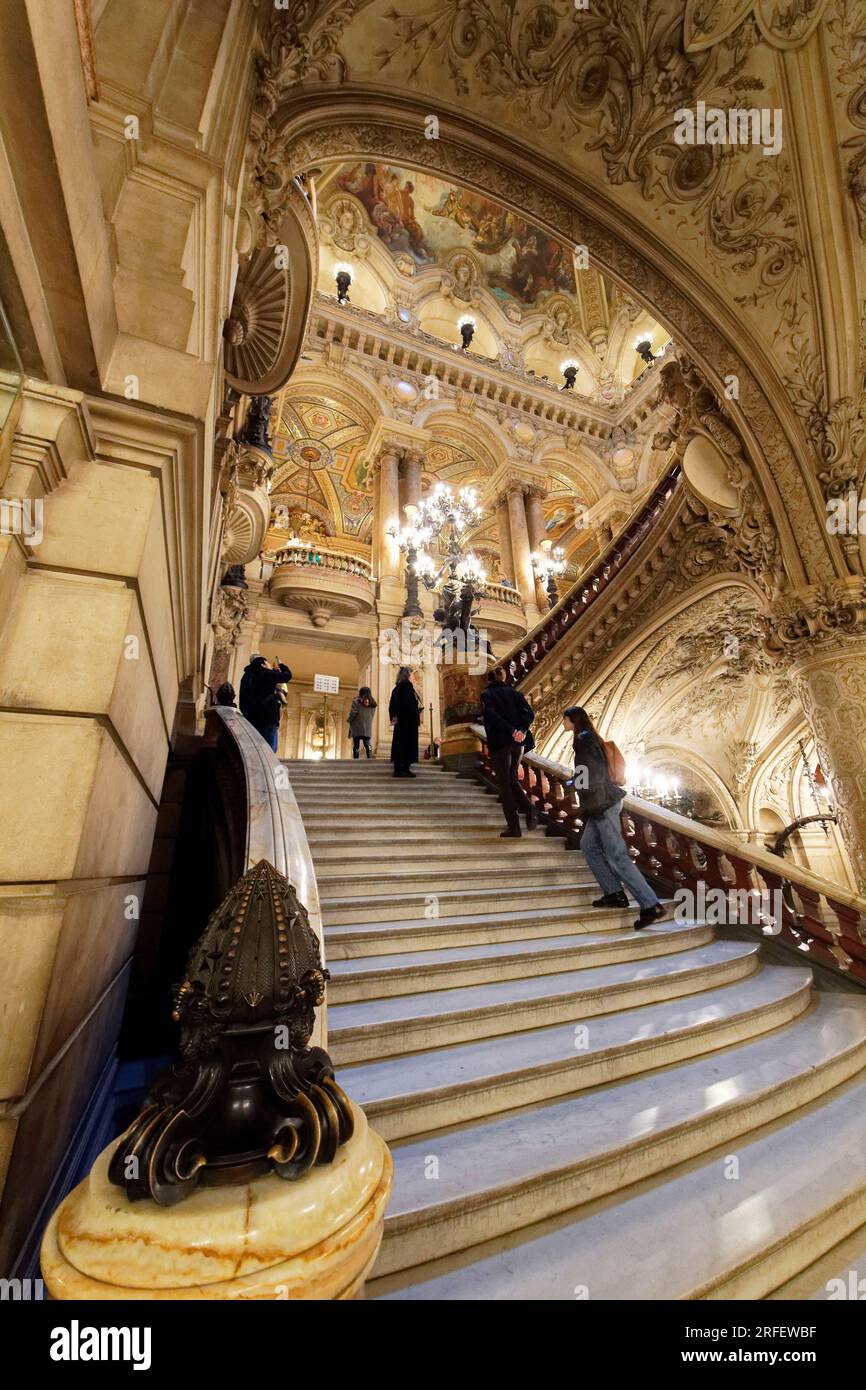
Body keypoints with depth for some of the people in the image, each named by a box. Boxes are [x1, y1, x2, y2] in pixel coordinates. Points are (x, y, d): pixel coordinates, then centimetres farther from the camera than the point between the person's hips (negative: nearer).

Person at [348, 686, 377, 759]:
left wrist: (349, 721, 4)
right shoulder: (373, 704, 9)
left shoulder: (357, 701, -7)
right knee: (367, 744, 5)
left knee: (356, 745, 2)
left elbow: (353, 713, -11)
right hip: (368, 728, 4)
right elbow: (371, 716, 10)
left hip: (357, 727, -4)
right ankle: (370, 757, -11)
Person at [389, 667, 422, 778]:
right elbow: (412, 703, -17)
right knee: (408, 742, -6)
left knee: (398, 742, 6)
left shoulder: (396, 688, 14)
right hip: (409, 720, -8)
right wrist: (416, 718, -15)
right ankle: (405, 768, -9)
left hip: (399, 720, 8)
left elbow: (392, 705, 13)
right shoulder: (408, 685, -9)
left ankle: (397, 769, 6)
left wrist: (394, 717, 15)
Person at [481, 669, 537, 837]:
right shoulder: (514, 692, 14)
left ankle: (513, 828, 2)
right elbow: (529, 713, -1)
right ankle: (527, 806, -1)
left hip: (499, 743, -4)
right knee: (512, 777, 22)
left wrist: (512, 731, -18)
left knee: (504, 784, 3)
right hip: (518, 742, 4)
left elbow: (492, 716, -15)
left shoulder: (485, 695, 4)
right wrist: (521, 730, -12)